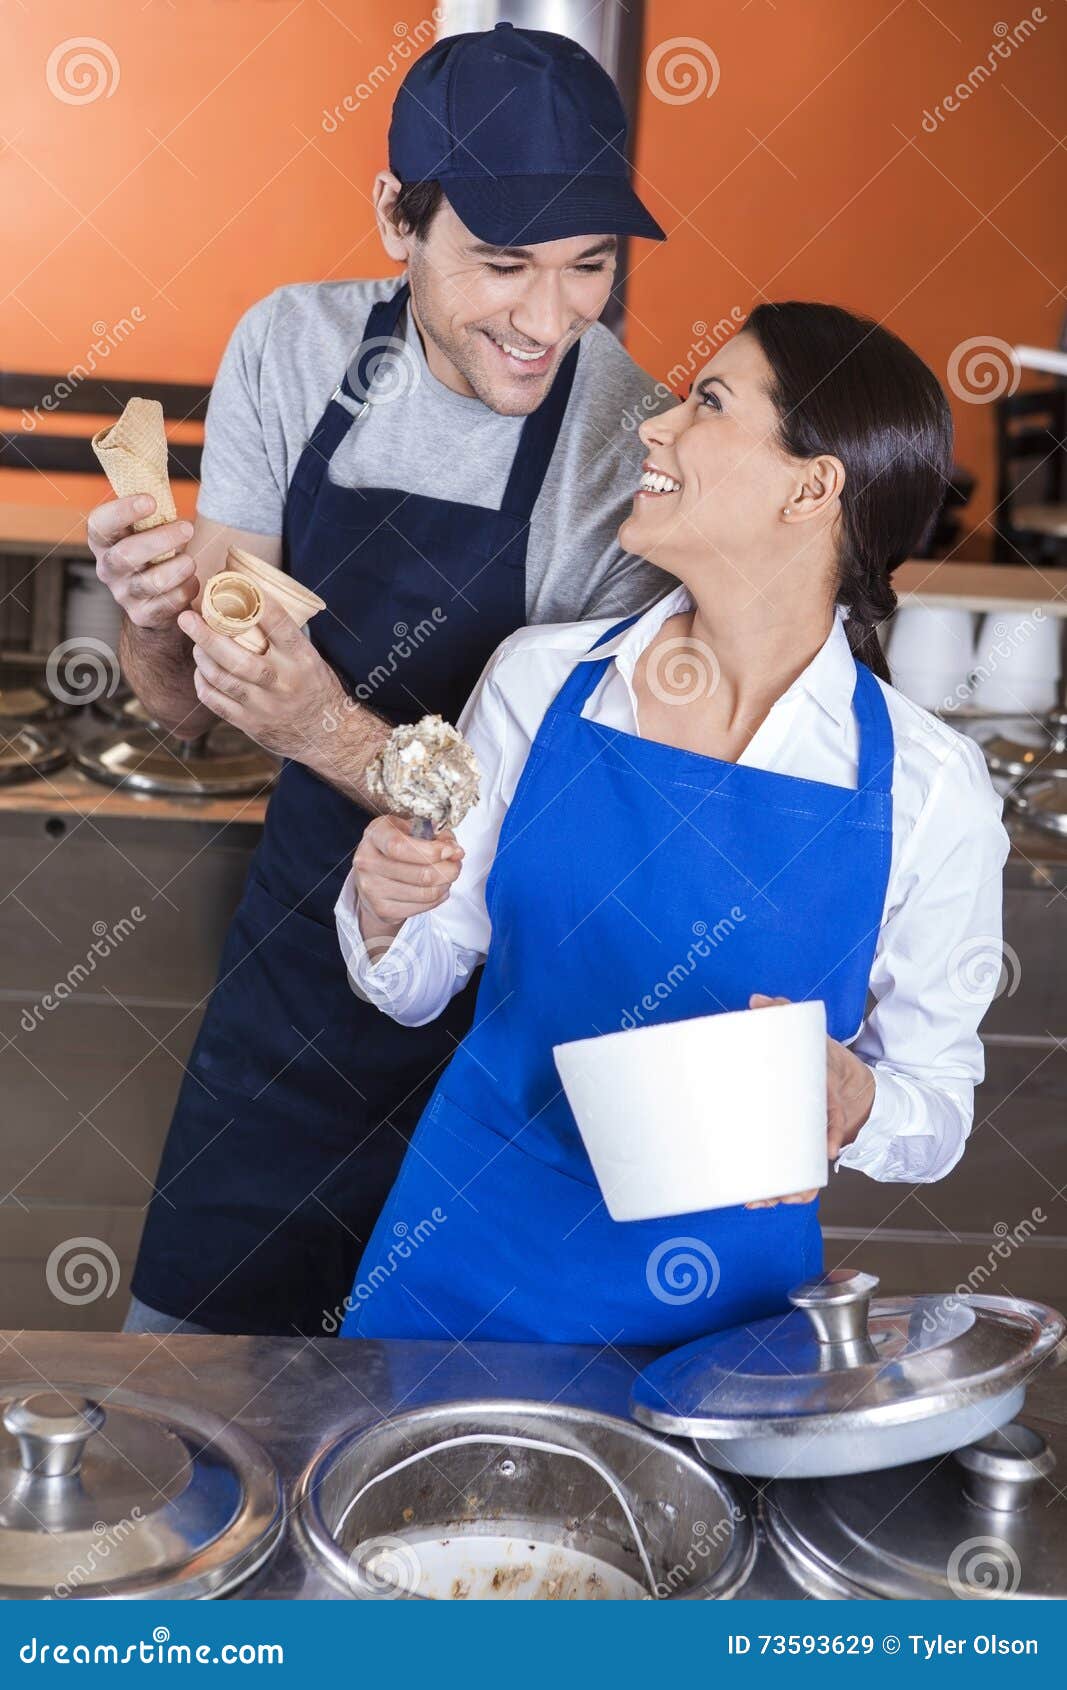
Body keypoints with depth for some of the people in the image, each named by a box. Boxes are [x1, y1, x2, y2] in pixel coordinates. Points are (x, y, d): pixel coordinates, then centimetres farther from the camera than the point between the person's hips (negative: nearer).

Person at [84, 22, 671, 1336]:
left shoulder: (639, 453, -21)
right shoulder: (293, 348, -8)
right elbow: (185, 706, -3)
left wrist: (335, 735, -33)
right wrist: (156, 620, -26)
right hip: (296, 942, 4)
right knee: (182, 1336, 15)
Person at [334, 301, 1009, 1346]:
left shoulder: (928, 787, -12)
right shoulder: (541, 678, -5)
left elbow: (937, 1099, -2)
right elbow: (415, 985, 5)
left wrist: (852, 1104, -23)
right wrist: (384, 913, -16)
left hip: (720, 1295, -2)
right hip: (466, 1254, 2)